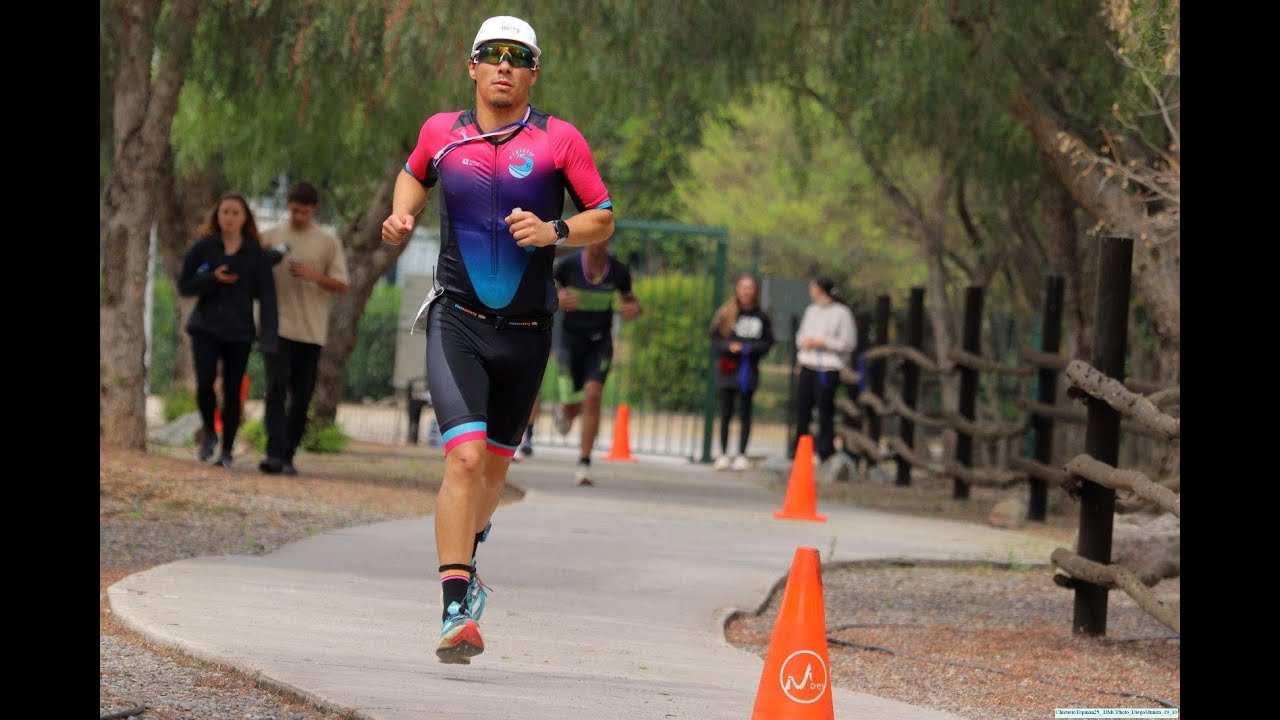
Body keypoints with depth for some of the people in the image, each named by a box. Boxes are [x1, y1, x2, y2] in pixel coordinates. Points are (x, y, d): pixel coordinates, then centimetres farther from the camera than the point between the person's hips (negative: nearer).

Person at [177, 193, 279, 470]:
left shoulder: (256, 255, -1)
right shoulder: (203, 248, 1)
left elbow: (266, 296, -4)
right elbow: (183, 286, 2)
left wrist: (268, 337, -15)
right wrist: (213, 279, -16)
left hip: (239, 332, 0)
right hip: (206, 328, 0)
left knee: (232, 392, 2)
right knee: (205, 381, -17)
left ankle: (227, 451, 13)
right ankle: (208, 432, 10)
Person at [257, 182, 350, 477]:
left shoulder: (328, 242, 5)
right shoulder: (271, 237, 8)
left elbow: (342, 285, 3)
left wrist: (314, 276, -14)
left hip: (311, 330, 1)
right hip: (277, 327, -1)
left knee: (301, 397, 5)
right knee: (277, 388, -14)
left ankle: (287, 456, 14)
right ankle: (274, 452, -21)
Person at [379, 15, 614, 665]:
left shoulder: (559, 141, -3)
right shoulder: (441, 132, 3)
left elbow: (603, 219, 3)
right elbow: (415, 174, 26)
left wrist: (553, 232, -16)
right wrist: (401, 213, 5)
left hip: (525, 331, 1)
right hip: (456, 322, -1)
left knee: (495, 464, 16)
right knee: (465, 457, -19)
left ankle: (465, 559, 47)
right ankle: (456, 612, -21)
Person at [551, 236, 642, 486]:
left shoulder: (619, 271, -6)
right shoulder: (567, 266, -11)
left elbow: (630, 301, 9)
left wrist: (634, 309, -15)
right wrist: (558, 299, -22)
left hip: (600, 342, 0)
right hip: (571, 340, 0)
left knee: (593, 396, -20)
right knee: (574, 406, 0)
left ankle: (584, 464, -14)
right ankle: (564, 409, 42)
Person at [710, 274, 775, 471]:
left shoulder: (761, 316, 2)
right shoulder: (725, 314, 1)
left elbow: (768, 343, 4)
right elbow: (714, 340, 3)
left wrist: (750, 348, -13)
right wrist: (729, 346, -15)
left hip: (749, 371, 0)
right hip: (727, 370, 0)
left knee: (745, 414, 3)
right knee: (726, 413, 4)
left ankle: (741, 455, 8)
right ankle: (723, 454, 12)